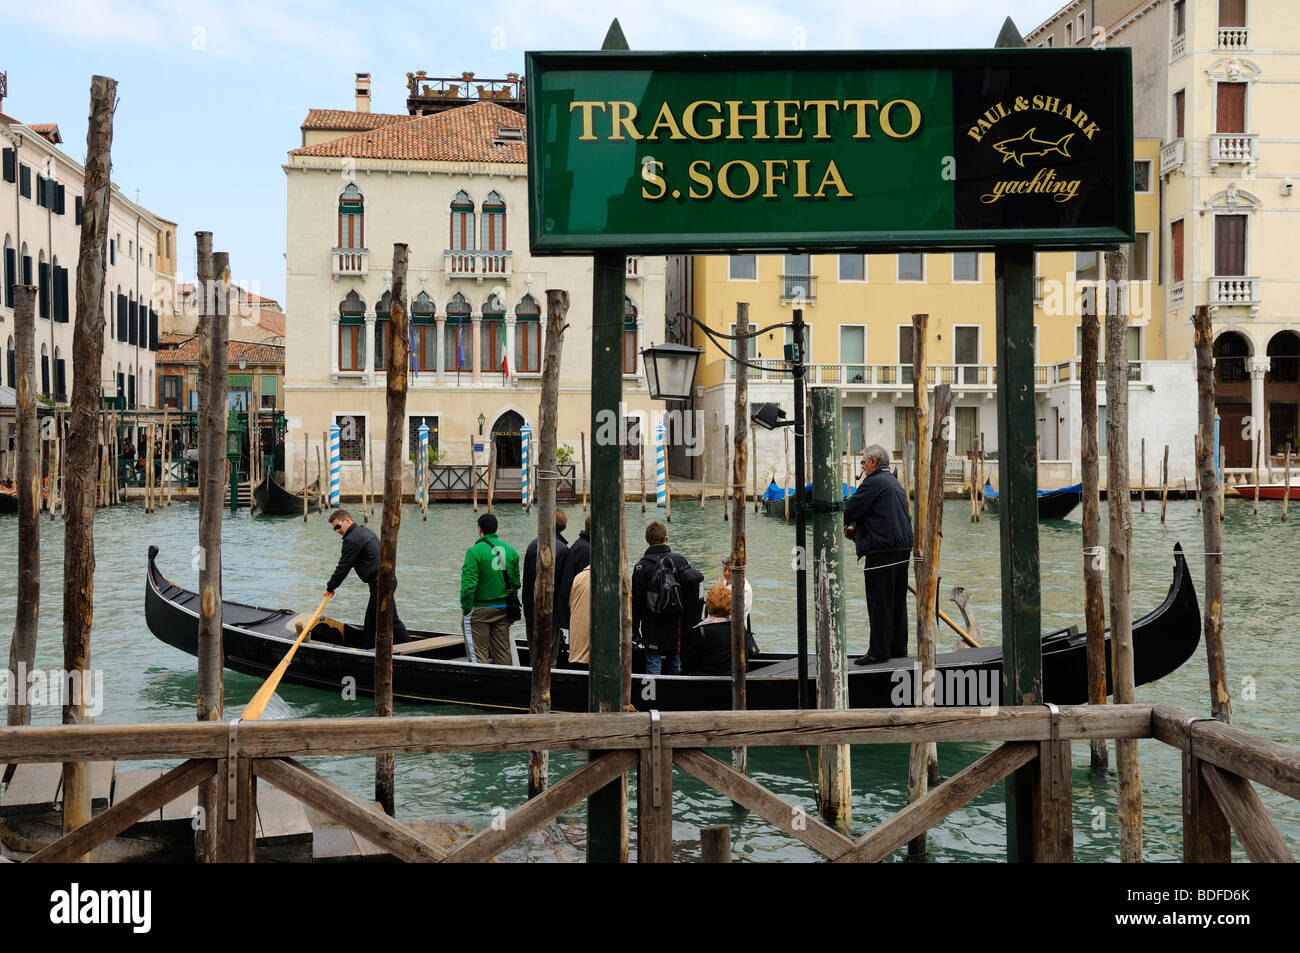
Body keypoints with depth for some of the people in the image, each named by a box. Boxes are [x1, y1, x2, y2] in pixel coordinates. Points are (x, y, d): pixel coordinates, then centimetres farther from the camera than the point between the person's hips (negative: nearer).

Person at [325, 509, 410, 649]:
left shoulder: (352, 540, -14)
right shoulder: (363, 531, 18)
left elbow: (343, 567, -10)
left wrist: (330, 587, 2)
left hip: (380, 583, -11)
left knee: (390, 619, -8)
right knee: (372, 618, 18)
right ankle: (366, 647, 28)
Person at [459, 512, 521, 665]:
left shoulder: (474, 551, -12)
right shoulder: (510, 550, 5)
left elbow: (469, 584, -16)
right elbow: (516, 582, 10)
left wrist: (466, 608, -7)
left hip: (480, 609, -5)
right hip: (504, 609, 5)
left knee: (479, 653, 0)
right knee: (503, 651, 12)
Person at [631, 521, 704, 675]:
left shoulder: (641, 566, -1)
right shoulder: (678, 560, -1)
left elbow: (636, 601, -1)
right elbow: (693, 579, -18)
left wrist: (634, 630, 5)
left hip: (652, 629, -1)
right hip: (676, 627, 1)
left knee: (653, 667, 1)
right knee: (674, 667, 11)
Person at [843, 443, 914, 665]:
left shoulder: (873, 483, -11)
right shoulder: (895, 483, 20)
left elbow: (850, 511, -11)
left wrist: (846, 527, 10)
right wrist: (855, 530, 17)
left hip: (882, 551, -9)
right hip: (903, 548, 9)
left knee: (879, 602, -5)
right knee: (897, 601, 14)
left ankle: (879, 651, -3)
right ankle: (898, 647, 19)